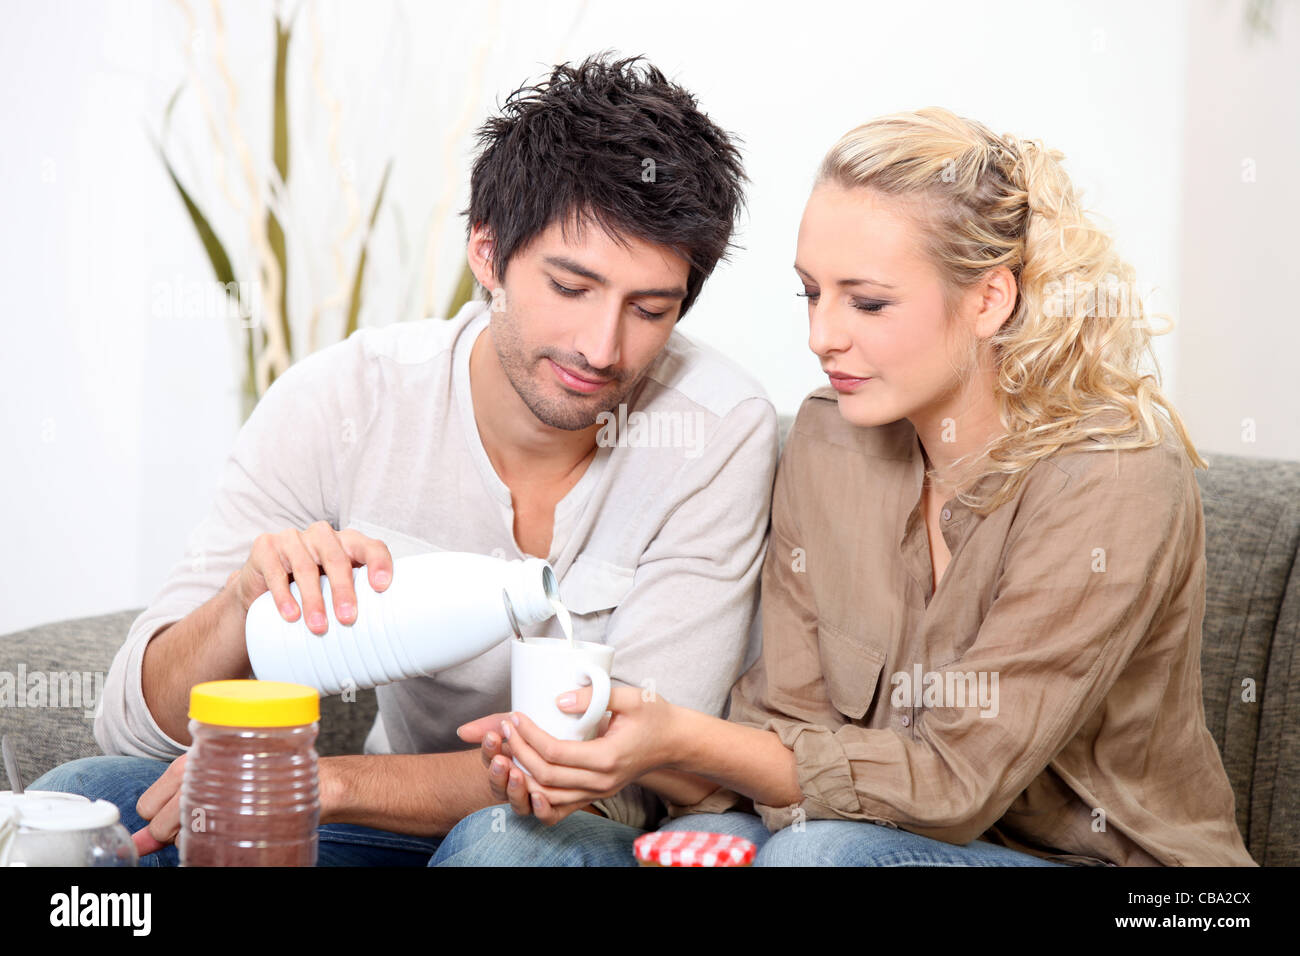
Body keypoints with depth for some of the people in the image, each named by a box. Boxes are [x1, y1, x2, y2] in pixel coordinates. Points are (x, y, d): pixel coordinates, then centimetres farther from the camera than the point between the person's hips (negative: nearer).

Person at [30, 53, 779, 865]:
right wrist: (247, 602, -36)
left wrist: (326, 784, -32)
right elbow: (137, 727, -13)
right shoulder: (337, 404, -14)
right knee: (78, 799, -20)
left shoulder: (720, 430, -19)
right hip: (399, 830, 2)